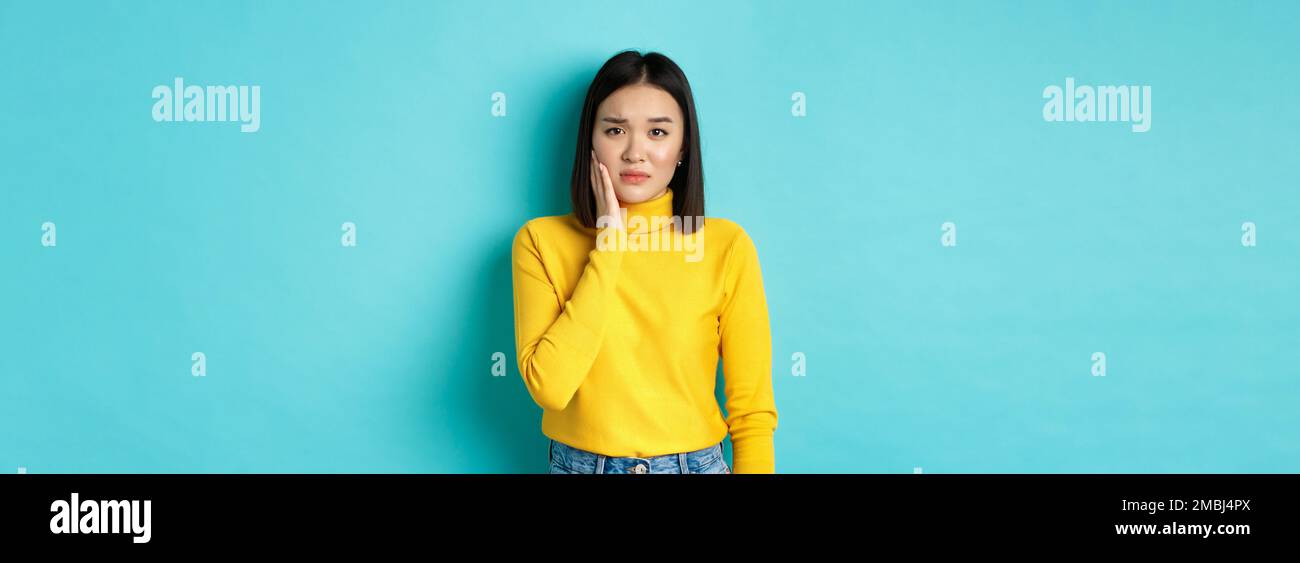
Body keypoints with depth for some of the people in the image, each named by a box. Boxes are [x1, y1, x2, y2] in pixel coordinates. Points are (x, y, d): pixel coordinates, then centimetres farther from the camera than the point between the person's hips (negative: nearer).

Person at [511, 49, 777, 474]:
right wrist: (609, 244, -17)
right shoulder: (542, 240, -7)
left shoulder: (726, 246, -8)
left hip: (696, 462, 0)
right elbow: (548, 386, -18)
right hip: (578, 463, 0)